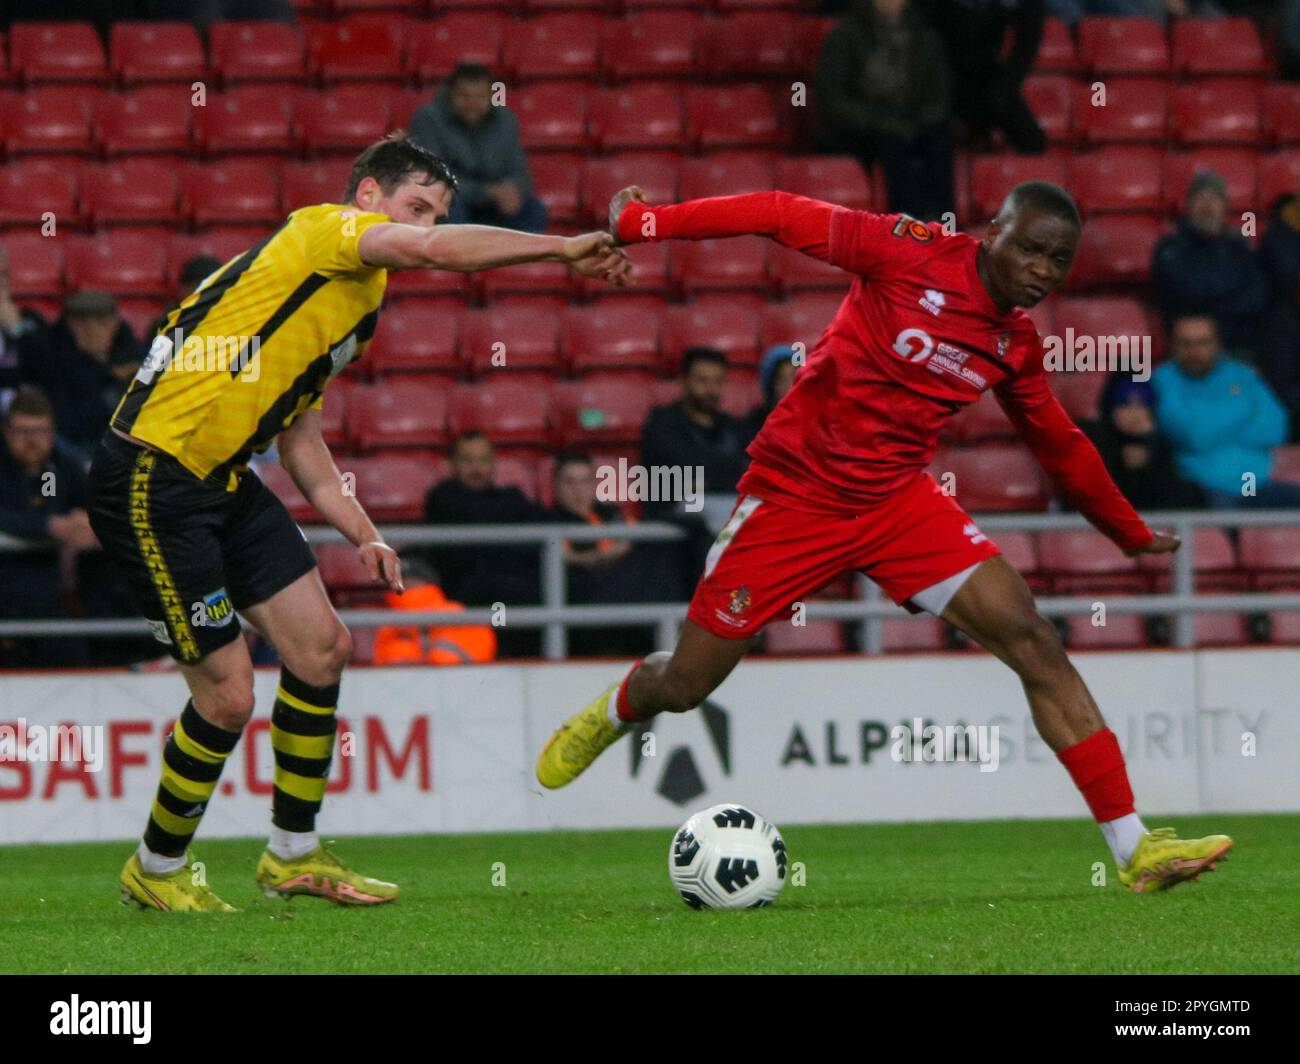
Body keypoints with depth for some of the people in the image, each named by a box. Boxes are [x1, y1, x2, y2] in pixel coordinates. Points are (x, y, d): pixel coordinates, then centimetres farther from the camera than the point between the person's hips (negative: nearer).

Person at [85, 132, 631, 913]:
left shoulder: (354, 312, 21)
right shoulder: (325, 230, -7)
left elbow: (301, 442, 24)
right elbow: (430, 250, -26)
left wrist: (365, 534, 13)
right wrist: (563, 248, -22)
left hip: (225, 483, 10)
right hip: (152, 481, -10)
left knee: (322, 646, 7)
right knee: (228, 695, -7)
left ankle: (295, 856, 21)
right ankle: (156, 872, 14)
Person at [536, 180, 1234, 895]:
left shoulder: (1018, 343, 2)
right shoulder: (912, 253, -15)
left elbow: (1060, 446, 19)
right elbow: (784, 217, -13)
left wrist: (1133, 536, 27)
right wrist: (644, 222, -17)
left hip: (899, 501, 4)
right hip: (794, 494, -4)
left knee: (1033, 642, -14)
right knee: (682, 687, 3)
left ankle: (1135, 851, -13)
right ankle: (612, 714, 44)